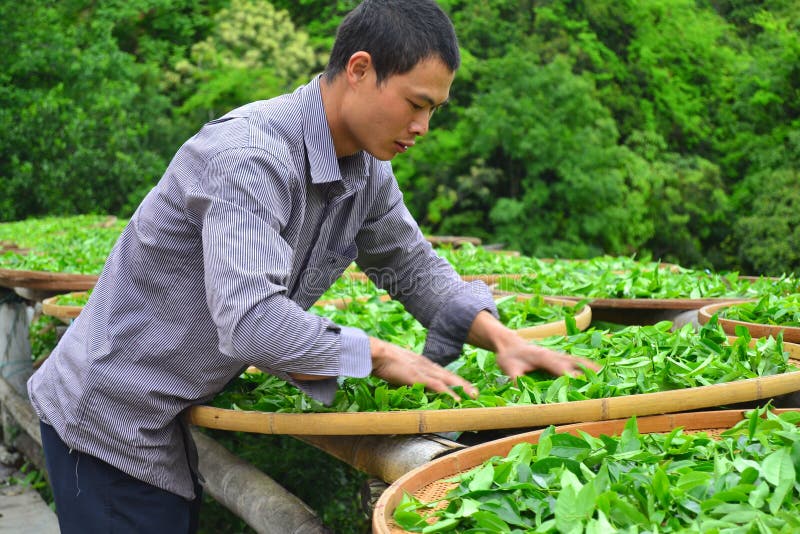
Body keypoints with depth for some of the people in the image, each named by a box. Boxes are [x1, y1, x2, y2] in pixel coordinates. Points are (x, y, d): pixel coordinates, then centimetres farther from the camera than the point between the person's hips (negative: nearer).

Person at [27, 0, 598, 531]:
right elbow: (251, 321, -39)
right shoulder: (249, 153, -29)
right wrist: (379, 355, -25)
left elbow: (412, 264, 11)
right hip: (110, 419, -8)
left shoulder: (368, 170, -1)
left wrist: (500, 337, -3)